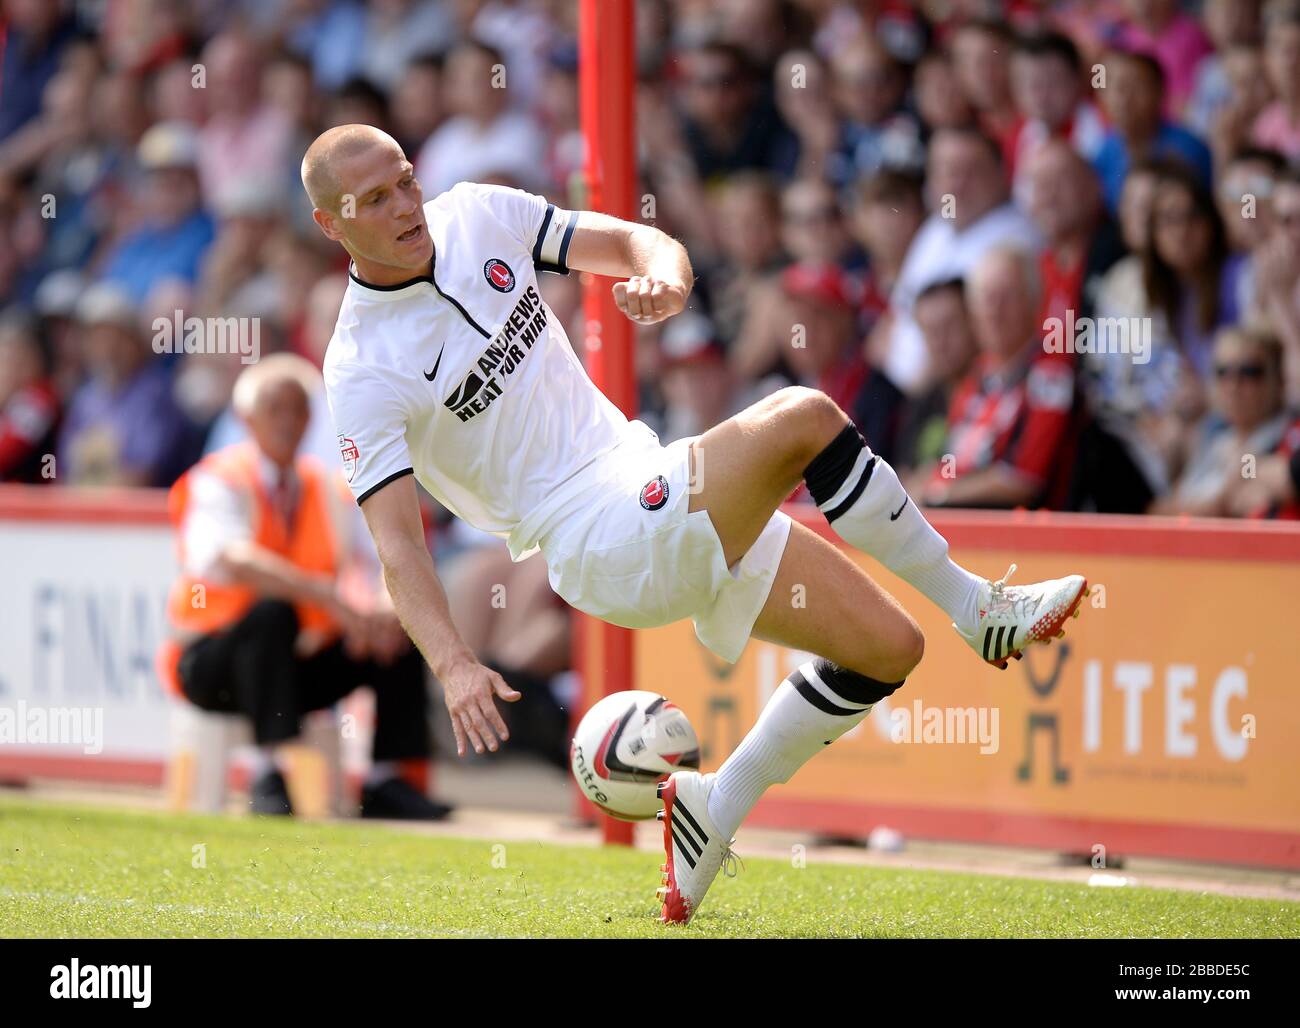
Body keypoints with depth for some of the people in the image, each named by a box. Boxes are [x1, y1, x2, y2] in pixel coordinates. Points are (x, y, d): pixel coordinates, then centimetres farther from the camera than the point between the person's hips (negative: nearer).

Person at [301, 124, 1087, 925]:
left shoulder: (476, 215, 6)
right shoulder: (364, 372, -12)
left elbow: (641, 242, 10)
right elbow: (397, 544, -18)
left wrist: (665, 282, -15)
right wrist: (455, 666, -34)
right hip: (603, 544, -8)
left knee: (889, 648, 4)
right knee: (803, 417, -27)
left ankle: (719, 808, 18)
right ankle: (975, 608, -9)